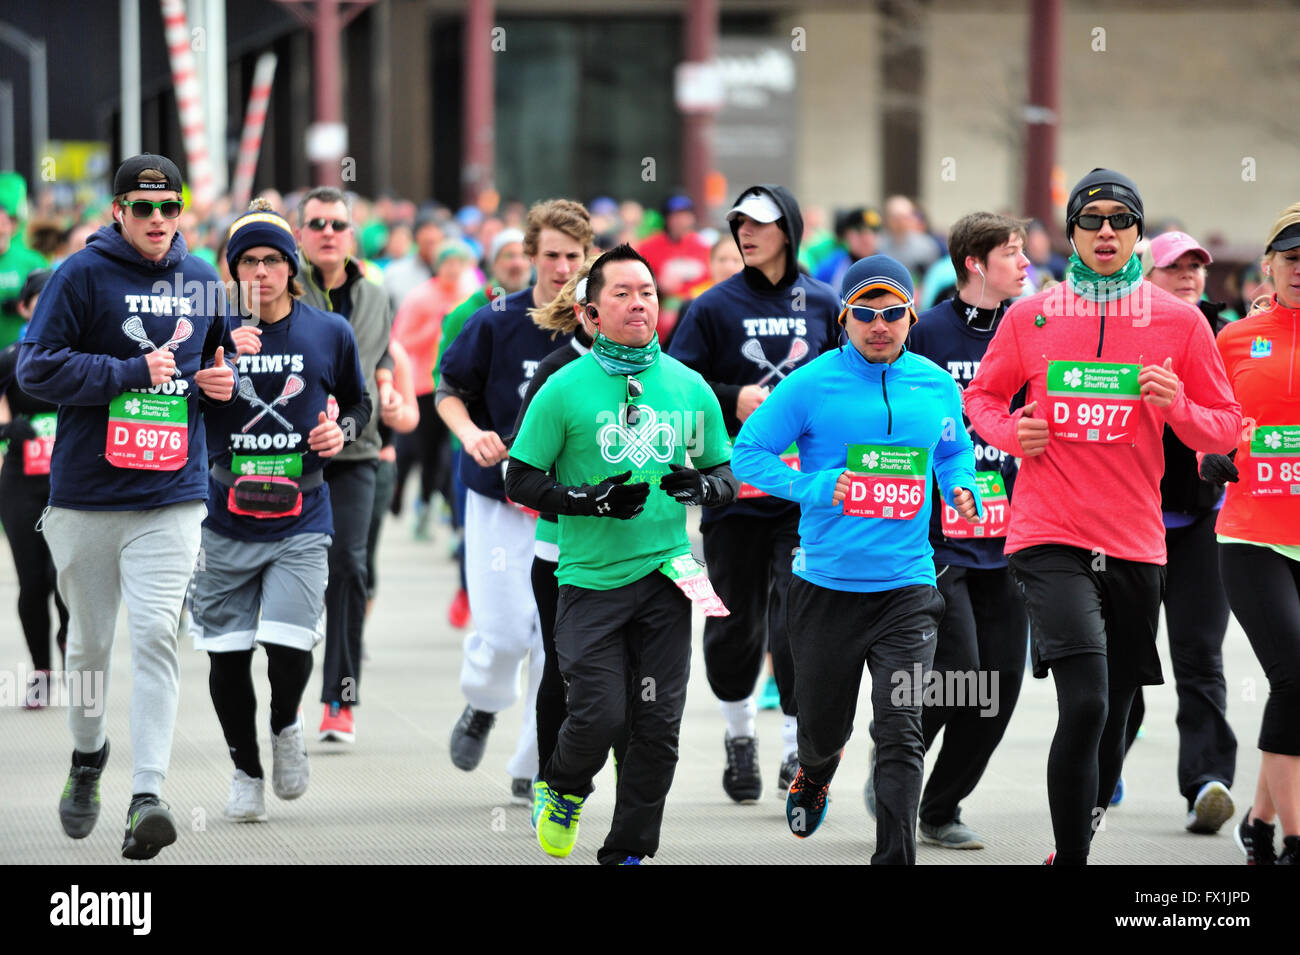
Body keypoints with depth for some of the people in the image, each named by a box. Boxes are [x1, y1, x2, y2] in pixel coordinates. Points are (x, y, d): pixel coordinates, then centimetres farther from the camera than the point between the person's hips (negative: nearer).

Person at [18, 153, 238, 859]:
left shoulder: (203, 282, 10)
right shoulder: (81, 276, -4)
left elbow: (227, 355, 27)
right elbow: (36, 369, -10)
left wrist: (225, 380, 3)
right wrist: (133, 372, -15)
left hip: (172, 496, 1)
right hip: (85, 498, -1)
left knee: (154, 635, -13)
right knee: (89, 638, 10)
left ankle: (147, 796, -19)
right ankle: (87, 756, 36)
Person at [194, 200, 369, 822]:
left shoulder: (330, 333, 4)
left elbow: (359, 402, 19)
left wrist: (342, 432, -3)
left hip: (301, 520, 0)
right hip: (224, 521, 0)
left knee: (289, 646, -13)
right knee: (227, 654, 4)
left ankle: (286, 726, 20)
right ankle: (245, 769, 25)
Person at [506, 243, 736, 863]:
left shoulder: (689, 387, 7)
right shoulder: (565, 389, -2)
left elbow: (726, 474, 17)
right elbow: (520, 481, 0)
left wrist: (702, 486, -6)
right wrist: (590, 500, -14)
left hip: (665, 578, 3)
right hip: (590, 577, -3)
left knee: (658, 725, 0)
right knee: (599, 715, -10)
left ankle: (627, 851, 12)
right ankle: (563, 790, 23)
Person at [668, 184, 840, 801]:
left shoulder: (822, 304, 6)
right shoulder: (715, 307, 2)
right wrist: (734, 401, -13)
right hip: (735, 487, 0)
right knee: (735, 622, 7)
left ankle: (799, 749, -4)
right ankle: (740, 735, 29)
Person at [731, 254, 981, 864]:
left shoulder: (937, 386, 5)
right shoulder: (812, 384, -6)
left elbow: (956, 451, 23)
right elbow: (748, 453, -4)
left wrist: (961, 489, 2)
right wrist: (815, 488, -18)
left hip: (905, 585, 1)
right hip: (825, 583, -1)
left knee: (900, 733, -13)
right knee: (822, 726, 16)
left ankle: (894, 860, -10)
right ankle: (814, 776, 52)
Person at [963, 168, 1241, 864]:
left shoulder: (1178, 321, 4)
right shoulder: (1028, 317, 5)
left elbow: (1225, 430, 8)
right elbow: (982, 395, 19)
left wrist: (1178, 407, -13)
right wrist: (1009, 431, -3)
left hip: (1135, 544, 2)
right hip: (1049, 540, -2)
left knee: (1112, 720, 12)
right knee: (1085, 705, -20)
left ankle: (1085, 825, 34)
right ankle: (1070, 860, -13)